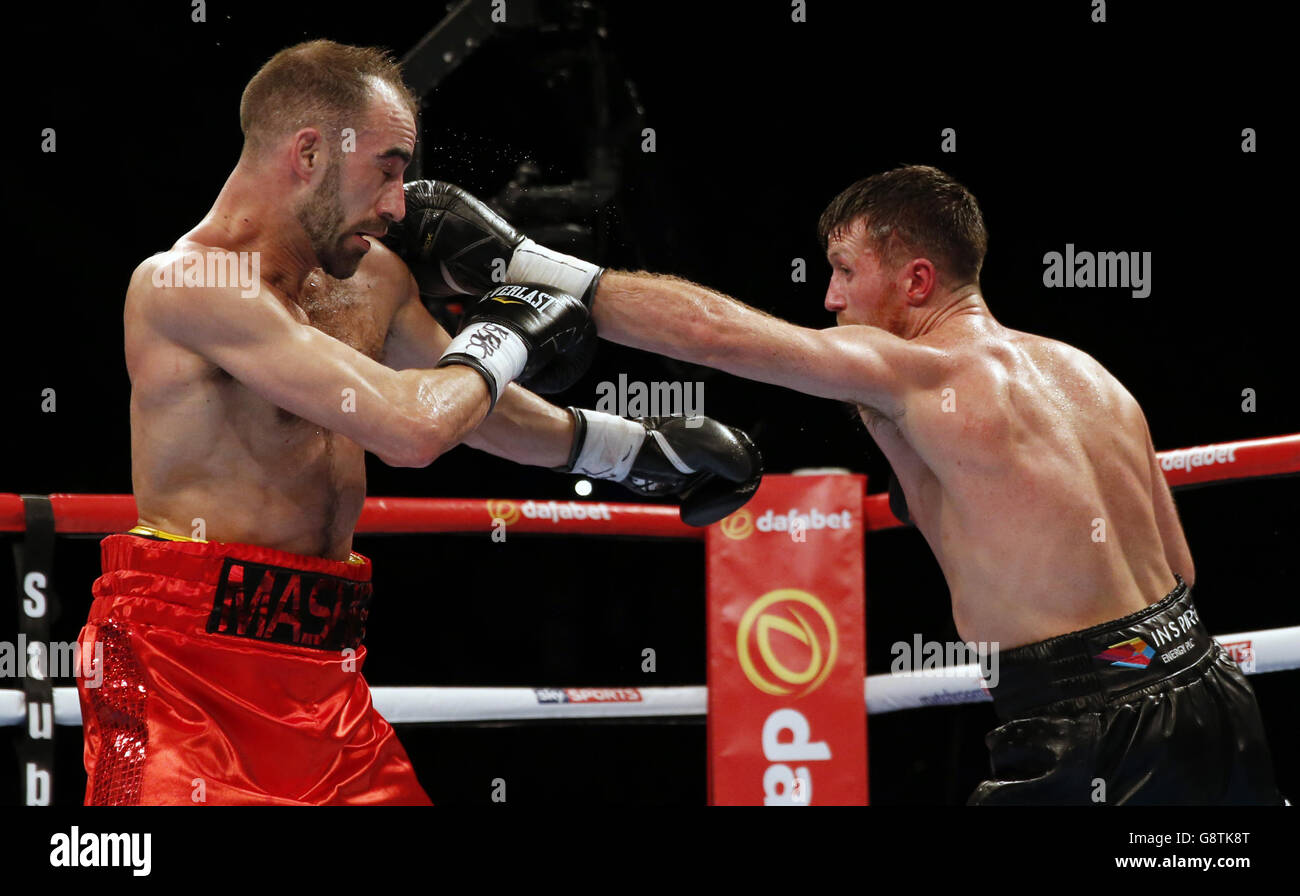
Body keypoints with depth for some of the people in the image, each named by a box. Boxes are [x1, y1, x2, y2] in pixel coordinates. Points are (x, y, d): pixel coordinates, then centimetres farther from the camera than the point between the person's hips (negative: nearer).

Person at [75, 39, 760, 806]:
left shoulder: (370, 278, 12)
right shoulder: (187, 283, -16)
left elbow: (462, 404, 33)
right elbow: (411, 428, -23)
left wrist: (638, 449, 40)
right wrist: (500, 341, -3)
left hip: (321, 675, 8)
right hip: (189, 669, -8)